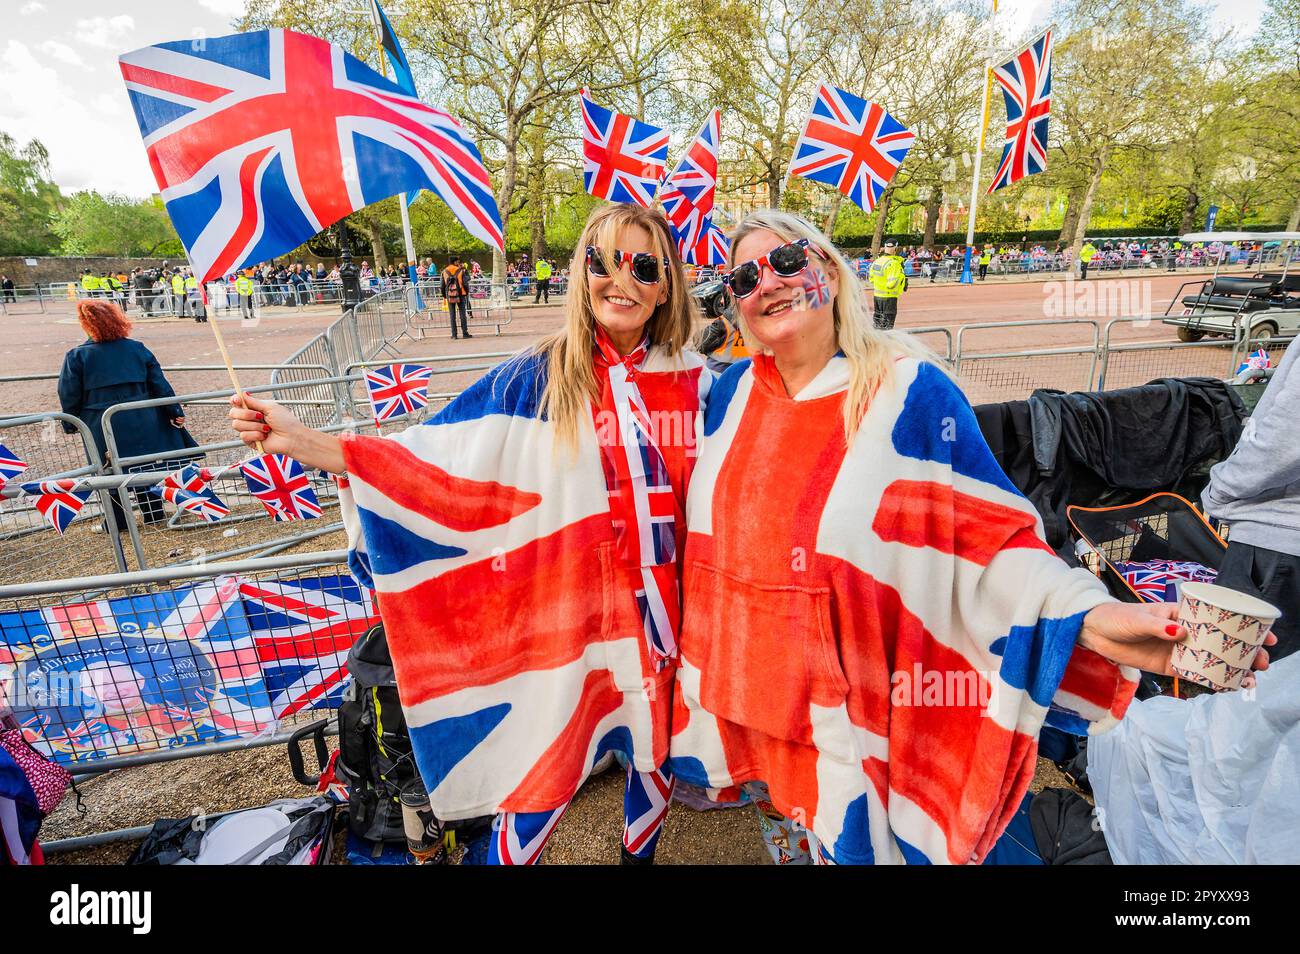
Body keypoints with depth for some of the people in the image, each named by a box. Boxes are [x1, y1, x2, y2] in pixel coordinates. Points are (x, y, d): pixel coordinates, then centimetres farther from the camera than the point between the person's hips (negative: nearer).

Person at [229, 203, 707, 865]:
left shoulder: (695, 383, -2)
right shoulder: (538, 378, -8)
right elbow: (432, 458, -11)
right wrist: (307, 444, -18)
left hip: (660, 611, 3)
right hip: (564, 612, -2)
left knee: (656, 751, 23)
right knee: (539, 778, 12)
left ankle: (640, 854, 54)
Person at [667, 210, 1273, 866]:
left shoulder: (910, 392, -12)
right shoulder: (731, 392, 1)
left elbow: (987, 536, -13)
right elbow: (706, 526, 11)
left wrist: (1088, 616, -27)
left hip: (850, 706, -4)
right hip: (738, 682, 4)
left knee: (847, 841, 15)